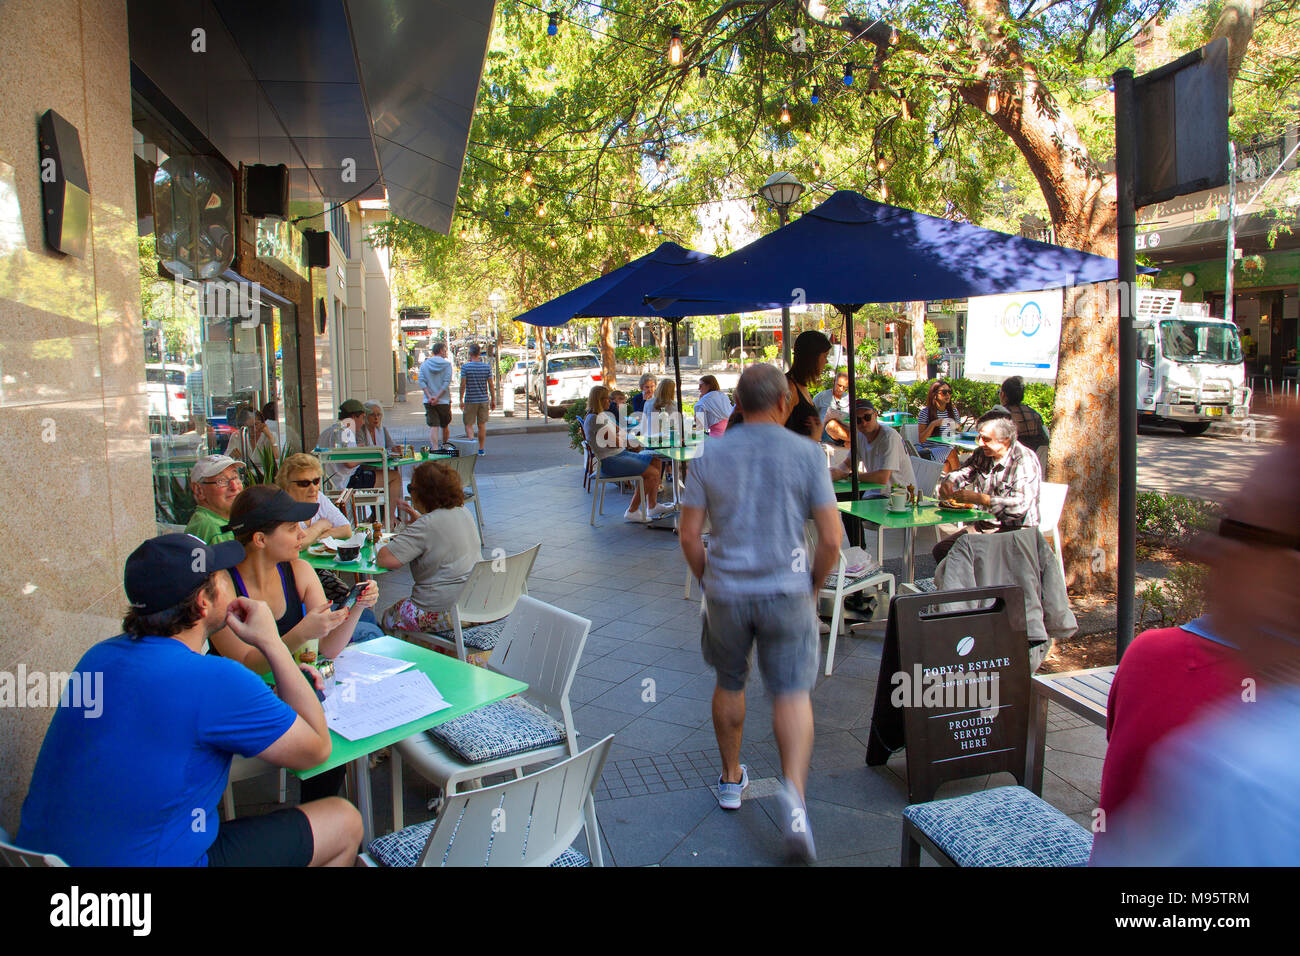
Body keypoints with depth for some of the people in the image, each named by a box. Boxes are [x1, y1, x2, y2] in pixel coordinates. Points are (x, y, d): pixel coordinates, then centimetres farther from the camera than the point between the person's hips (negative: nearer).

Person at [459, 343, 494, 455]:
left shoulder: (465, 367, -8)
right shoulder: (487, 367, 0)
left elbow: (463, 384, -10)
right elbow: (490, 384, 1)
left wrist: (461, 400, -3)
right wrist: (493, 399, 9)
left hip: (470, 400, -3)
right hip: (484, 400, 3)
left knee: (468, 425, 5)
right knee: (482, 425, 11)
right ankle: (481, 449, 15)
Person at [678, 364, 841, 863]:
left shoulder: (709, 456, -1)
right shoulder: (807, 453, -5)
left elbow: (689, 534, -1)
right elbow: (831, 538, -7)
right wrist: (812, 587, 7)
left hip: (726, 592, 2)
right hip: (786, 591, -2)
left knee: (729, 683, 21)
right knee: (792, 692, 9)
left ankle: (731, 778, 35)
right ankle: (794, 788, -9)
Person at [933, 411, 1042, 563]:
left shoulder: (1025, 461, -17)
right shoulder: (982, 454, 6)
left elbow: (1020, 504, -28)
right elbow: (963, 472, 23)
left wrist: (978, 498, -31)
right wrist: (948, 483, -2)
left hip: (1015, 530, -7)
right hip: (982, 525, 7)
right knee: (941, 550, -11)